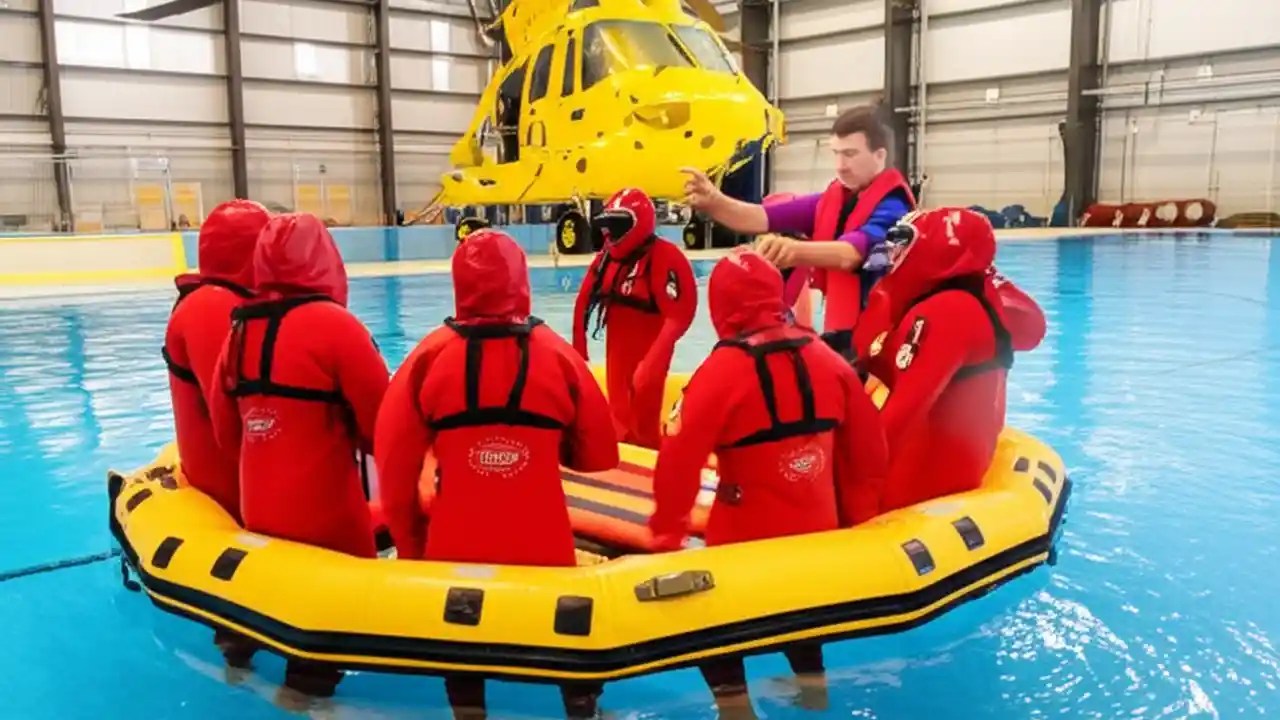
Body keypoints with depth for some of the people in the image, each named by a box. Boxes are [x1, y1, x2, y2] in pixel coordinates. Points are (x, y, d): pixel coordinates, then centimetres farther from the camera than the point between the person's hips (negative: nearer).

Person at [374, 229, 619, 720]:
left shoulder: (430, 356, -5)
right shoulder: (556, 354, -5)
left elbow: (394, 464, -3)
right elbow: (598, 455, 2)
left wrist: (408, 543, 10)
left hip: (455, 546, 1)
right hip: (544, 545, 0)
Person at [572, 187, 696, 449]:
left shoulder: (665, 258, -18)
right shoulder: (606, 257, 6)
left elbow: (678, 315, -25)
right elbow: (584, 302, 12)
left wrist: (653, 363, -29)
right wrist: (578, 347, 12)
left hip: (648, 355, -7)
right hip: (617, 353, 7)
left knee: (645, 421, -4)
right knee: (620, 416, 16)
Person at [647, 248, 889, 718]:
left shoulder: (722, 370, -18)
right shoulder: (828, 360, -2)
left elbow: (678, 461, -19)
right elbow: (868, 452, 4)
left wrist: (666, 536, -6)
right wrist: (857, 519, 18)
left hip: (745, 541, -5)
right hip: (816, 534, 6)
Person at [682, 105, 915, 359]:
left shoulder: (893, 207, -12)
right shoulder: (830, 202, 9)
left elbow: (850, 253, -31)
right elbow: (762, 218, -3)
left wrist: (795, 248, -50)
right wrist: (714, 202, -22)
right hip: (840, 334, 8)